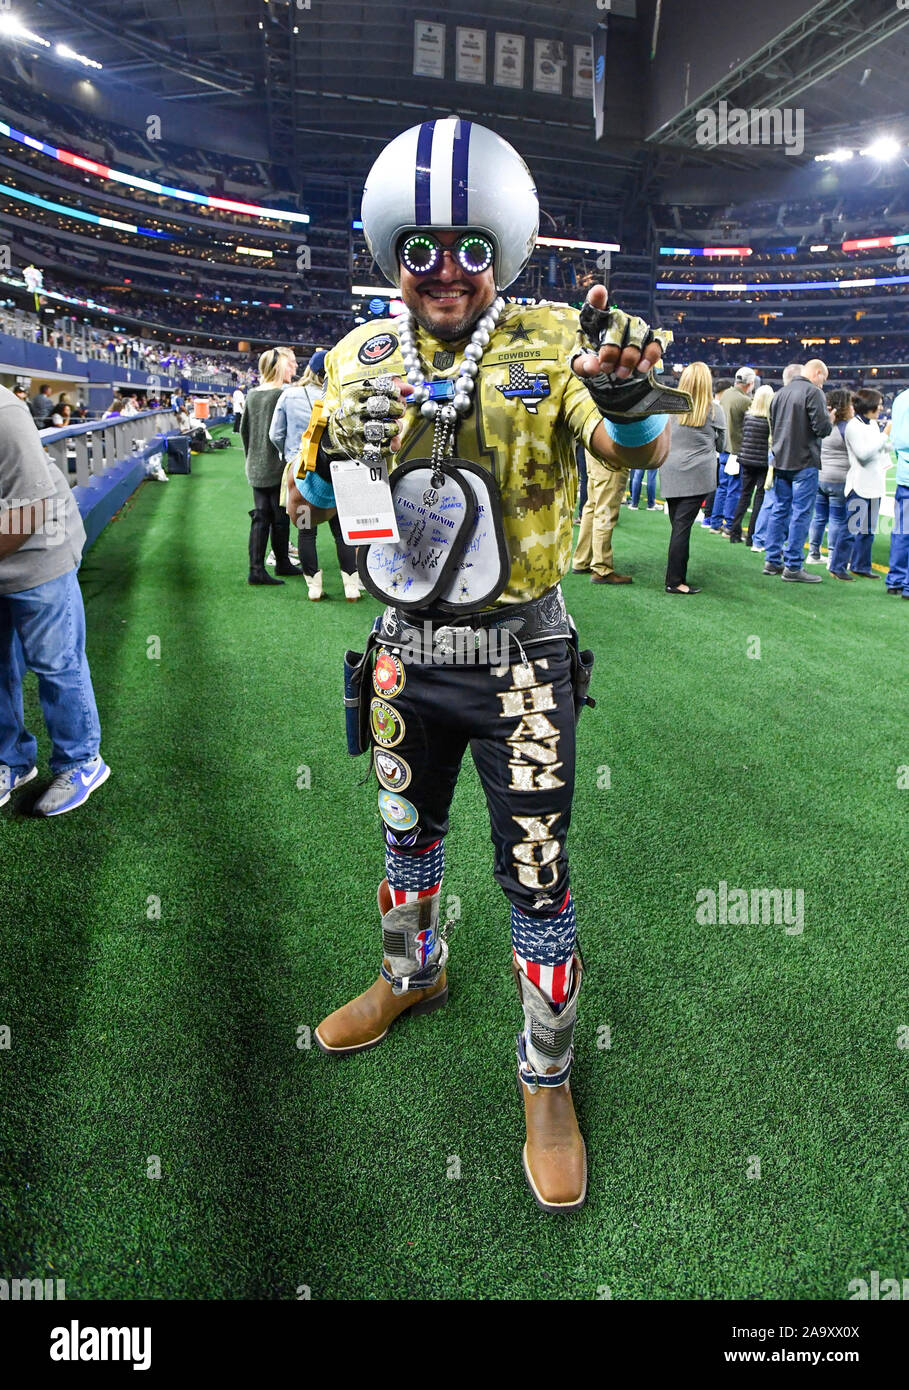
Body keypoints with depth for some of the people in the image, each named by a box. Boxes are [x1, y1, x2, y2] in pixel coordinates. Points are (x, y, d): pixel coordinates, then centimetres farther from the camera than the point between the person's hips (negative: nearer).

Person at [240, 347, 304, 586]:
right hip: (277, 467, -6)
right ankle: (282, 564, 20)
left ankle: (256, 569, 2)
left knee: (260, 517, 7)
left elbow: (243, 429, 12)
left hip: (255, 468, 6)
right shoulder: (284, 395, -13)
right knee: (280, 517, 7)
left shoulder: (252, 394, 7)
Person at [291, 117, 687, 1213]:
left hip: (519, 659, -3)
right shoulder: (363, 358, 2)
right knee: (408, 832, 22)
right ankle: (411, 972, 51)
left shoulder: (551, 341, -7)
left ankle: (546, 1079, 26)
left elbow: (638, 453, -20)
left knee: (535, 873, 4)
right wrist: (342, 441, -13)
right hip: (406, 651, 4)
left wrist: (627, 389, -41)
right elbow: (306, 496, 8)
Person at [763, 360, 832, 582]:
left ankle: (772, 561, 15)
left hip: (781, 462, 7)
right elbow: (821, 428, -15)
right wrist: (830, 421, 4)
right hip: (804, 463, -7)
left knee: (779, 510, 12)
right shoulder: (813, 392, -11)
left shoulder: (780, 394, 12)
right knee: (801, 514, -4)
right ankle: (792, 566, -2)